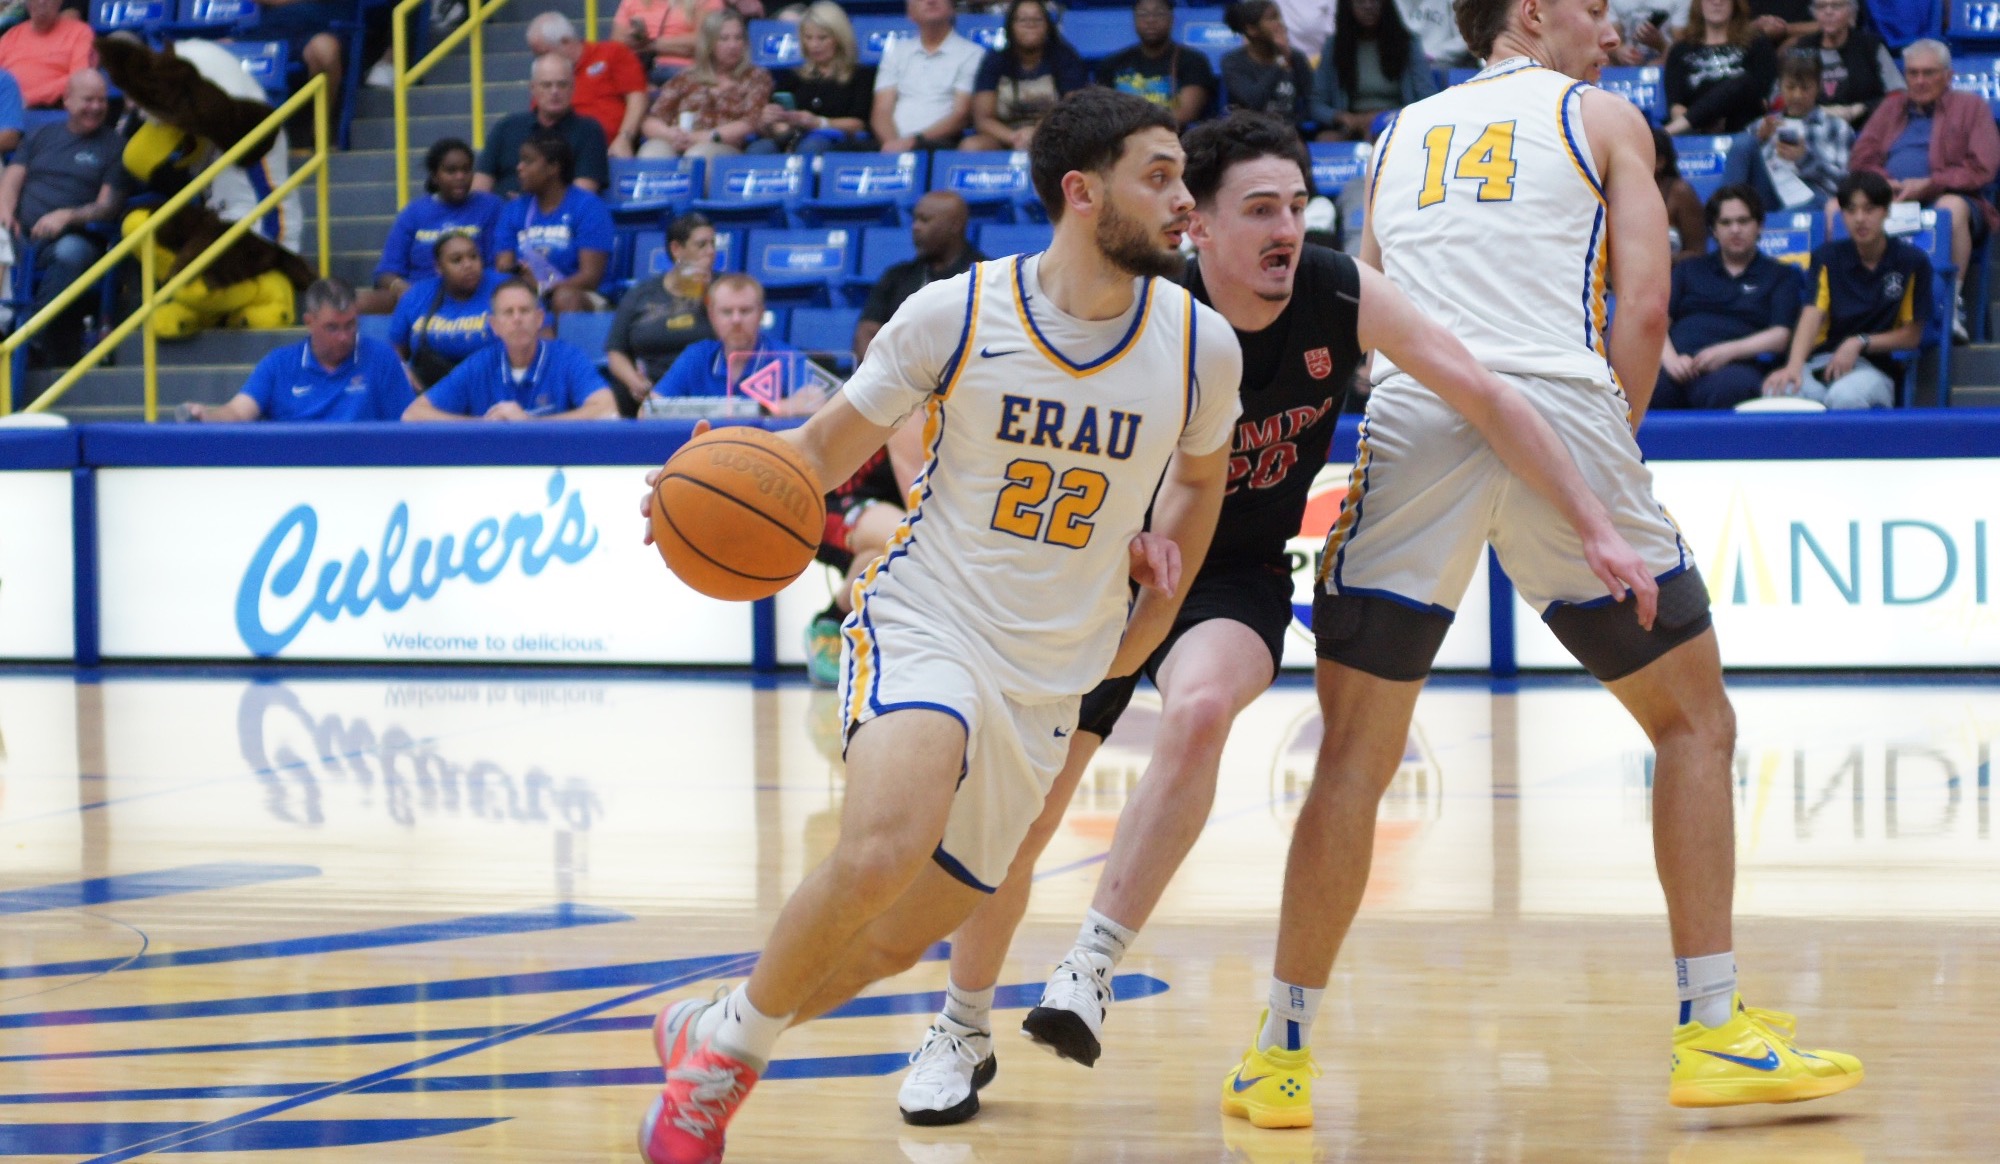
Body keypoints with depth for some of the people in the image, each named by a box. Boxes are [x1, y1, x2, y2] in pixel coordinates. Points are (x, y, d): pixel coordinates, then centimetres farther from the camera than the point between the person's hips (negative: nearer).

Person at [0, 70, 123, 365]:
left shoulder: (113, 146, 12)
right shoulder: (43, 135, 23)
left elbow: (108, 207, 3)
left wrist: (66, 216, -15)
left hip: (74, 238, -3)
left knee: (71, 253, -39)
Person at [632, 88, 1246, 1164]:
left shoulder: (1199, 346, -4)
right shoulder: (954, 316, -11)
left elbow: (1200, 477, 19)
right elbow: (830, 444, 0)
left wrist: (1151, 622, 15)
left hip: (1051, 678, 4)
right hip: (926, 622, -4)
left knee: (896, 939, 5)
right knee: (883, 853, -31)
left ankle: (708, 1035, 33)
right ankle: (730, 1045, -6)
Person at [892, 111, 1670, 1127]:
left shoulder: (1341, 297, -18)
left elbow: (1487, 401, -13)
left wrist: (1597, 527, -17)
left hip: (1239, 582, 0)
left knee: (1198, 711, -34)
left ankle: (1092, 968, -27)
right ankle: (962, 1029, 24)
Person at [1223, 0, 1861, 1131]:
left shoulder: (1401, 134, 27)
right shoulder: (1603, 117, 15)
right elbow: (1644, 307, 5)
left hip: (1413, 410, 3)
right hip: (1560, 411, -3)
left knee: (1356, 754, 8)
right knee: (1695, 718, 11)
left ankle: (1284, 1056, 7)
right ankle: (1714, 1033, 6)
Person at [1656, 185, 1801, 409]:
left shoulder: (1780, 276, 22)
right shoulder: (1689, 269, 29)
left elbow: (1780, 336, 8)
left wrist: (1728, 351, -10)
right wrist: (1670, 359, -7)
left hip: (1735, 366, -1)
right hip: (1679, 364, 1)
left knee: (1727, 387, -42)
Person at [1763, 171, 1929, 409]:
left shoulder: (1912, 262, 3)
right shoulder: (1827, 258, 9)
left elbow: (1912, 336, 5)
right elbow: (1813, 314, -7)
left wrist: (1860, 343, -11)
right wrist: (1794, 366, -27)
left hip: (1874, 365, -2)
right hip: (1819, 362, 2)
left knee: (1845, 397, -40)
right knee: (1777, 392, -34)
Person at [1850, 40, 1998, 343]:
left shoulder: (1970, 107, 14)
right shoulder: (1891, 108, 27)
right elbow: (1860, 159, 16)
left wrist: (1927, 185, -12)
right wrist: (1887, 184, -7)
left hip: (1944, 196, -4)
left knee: (1952, 207, -40)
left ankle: (1952, 304, -36)